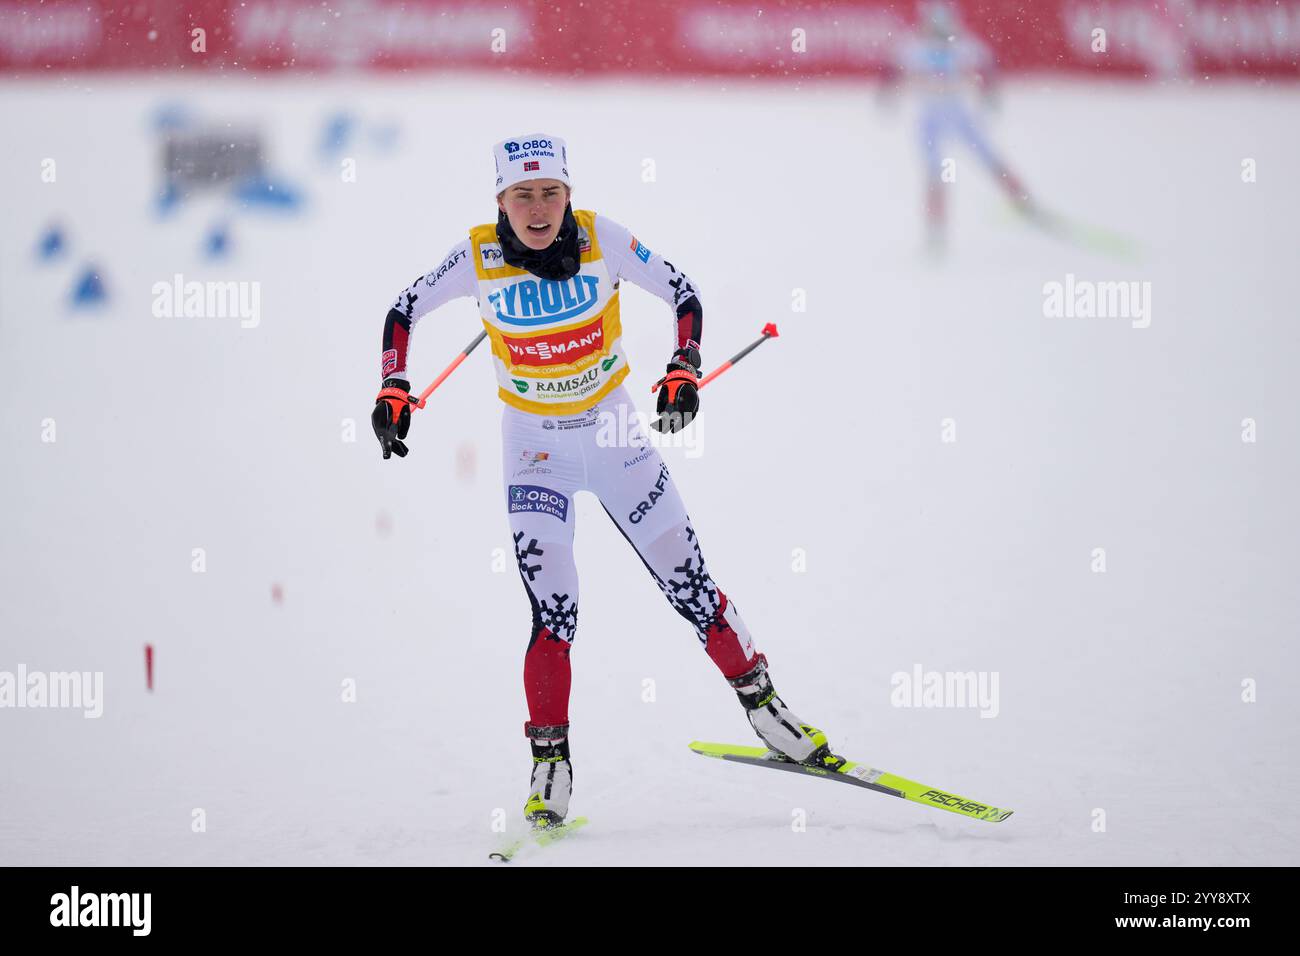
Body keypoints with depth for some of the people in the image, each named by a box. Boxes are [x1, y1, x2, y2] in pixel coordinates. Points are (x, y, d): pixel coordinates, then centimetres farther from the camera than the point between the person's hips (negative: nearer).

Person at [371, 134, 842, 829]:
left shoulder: (602, 240, -15)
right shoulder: (478, 257, -14)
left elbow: (683, 295, -4)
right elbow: (403, 313, 0)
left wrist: (683, 372, -17)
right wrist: (394, 391, -11)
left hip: (615, 431, 1)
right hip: (534, 445, -1)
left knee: (687, 580, 2)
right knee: (552, 608, -14)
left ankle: (760, 701, 20)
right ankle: (550, 762, -5)